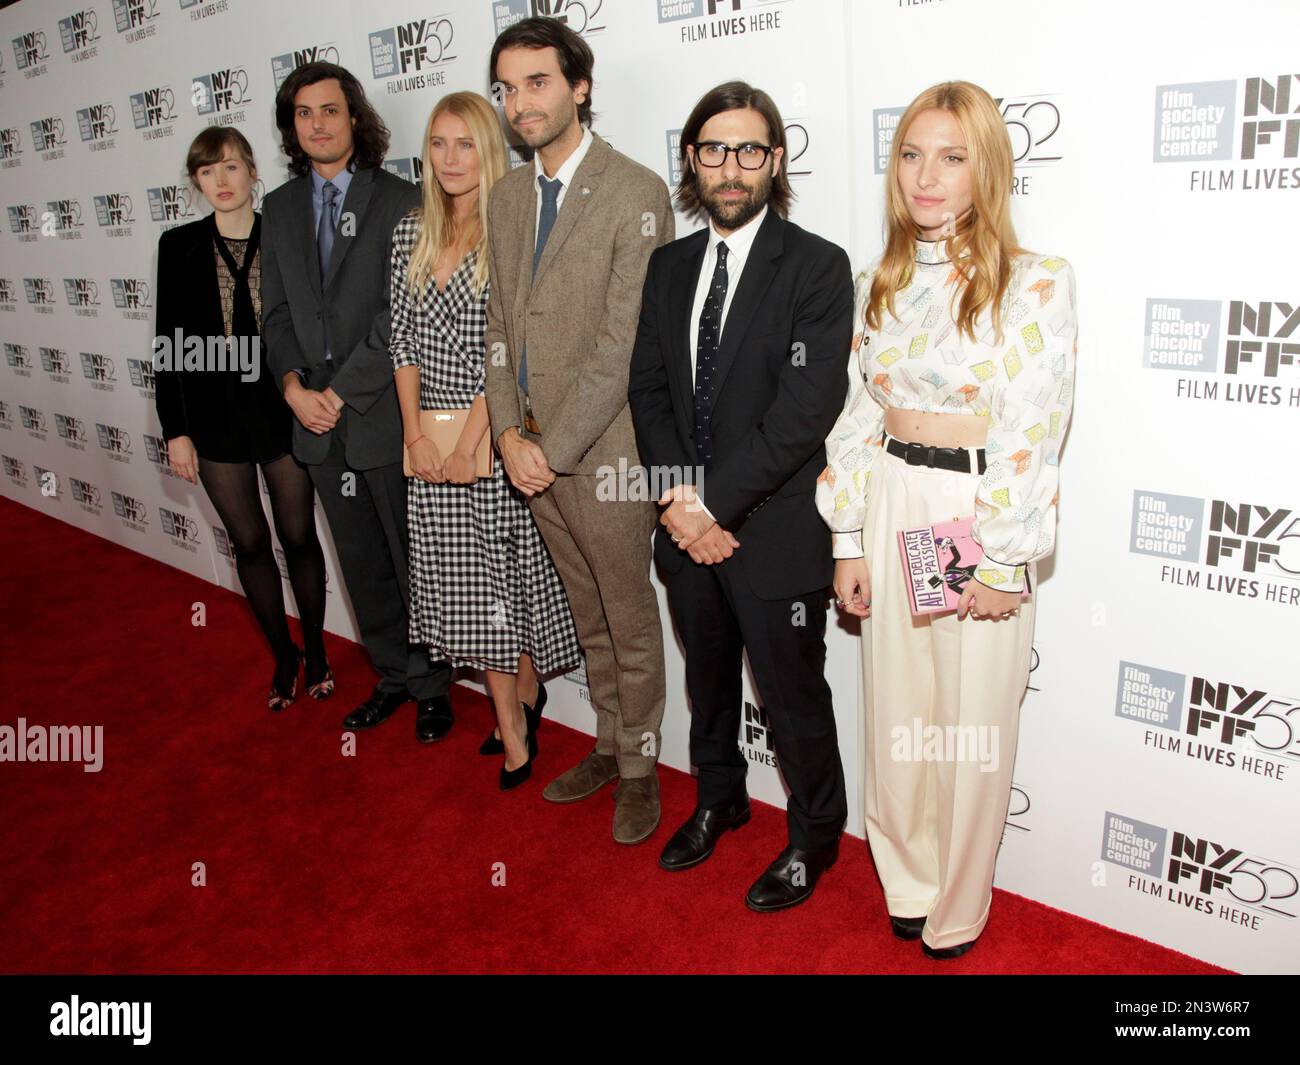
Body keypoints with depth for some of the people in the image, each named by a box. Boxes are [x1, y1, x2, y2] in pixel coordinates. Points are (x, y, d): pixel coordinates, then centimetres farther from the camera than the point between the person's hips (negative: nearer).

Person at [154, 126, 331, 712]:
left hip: (282, 413, -1)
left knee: (298, 536, 8)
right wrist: (175, 429, -1)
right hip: (216, 420, 2)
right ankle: (283, 655, 29)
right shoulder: (180, 246, 1)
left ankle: (316, 650, 27)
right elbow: (169, 343, 2)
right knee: (250, 542, 11)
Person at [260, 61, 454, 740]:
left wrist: (340, 392, -14)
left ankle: (431, 687, 23)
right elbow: (276, 310, 12)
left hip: (386, 416, -5)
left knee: (412, 558, 6)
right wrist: (294, 384, -6)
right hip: (321, 426, 6)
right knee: (361, 562, 15)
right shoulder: (280, 209, 12)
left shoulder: (399, 201, -6)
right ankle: (394, 675, 32)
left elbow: (401, 315, -13)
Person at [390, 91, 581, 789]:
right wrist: (415, 434, -2)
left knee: (510, 572, 4)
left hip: (496, 437, -5)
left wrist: (469, 444, -14)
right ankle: (516, 714, 24)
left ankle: (522, 693, 26)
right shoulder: (411, 234, 10)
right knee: (459, 582, 9)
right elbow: (402, 339, 8)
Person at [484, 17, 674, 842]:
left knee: (629, 618, 9)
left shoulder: (636, 193, -12)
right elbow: (501, 322, 12)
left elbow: (623, 344, -17)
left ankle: (639, 767, 28)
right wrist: (510, 433, -1)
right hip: (532, 447, 6)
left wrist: (551, 447, -16)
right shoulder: (507, 196, 10)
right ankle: (609, 744, 37)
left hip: (604, 448, -6)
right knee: (588, 614, 19)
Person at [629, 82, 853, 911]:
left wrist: (715, 503, -19)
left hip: (774, 532, -5)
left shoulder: (817, 267, -11)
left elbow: (805, 411, -19)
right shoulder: (670, 266, 8)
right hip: (689, 525, 6)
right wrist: (678, 498, -10)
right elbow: (649, 387, 4)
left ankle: (815, 836, 35)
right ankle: (720, 799, 48)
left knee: (793, 696, 10)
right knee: (708, 679, 23)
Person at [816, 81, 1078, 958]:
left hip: (979, 519, -5)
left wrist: (1002, 563, -13)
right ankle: (908, 882, 38)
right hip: (890, 512, 5)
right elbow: (860, 414, 7)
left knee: (973, 722, 7)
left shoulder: (1035, 285, -10)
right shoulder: (883, 283, 7)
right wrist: (850, 542, 4)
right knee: (897, 709, 15)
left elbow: (1034, 436, -12)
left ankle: (957, 910, 31)